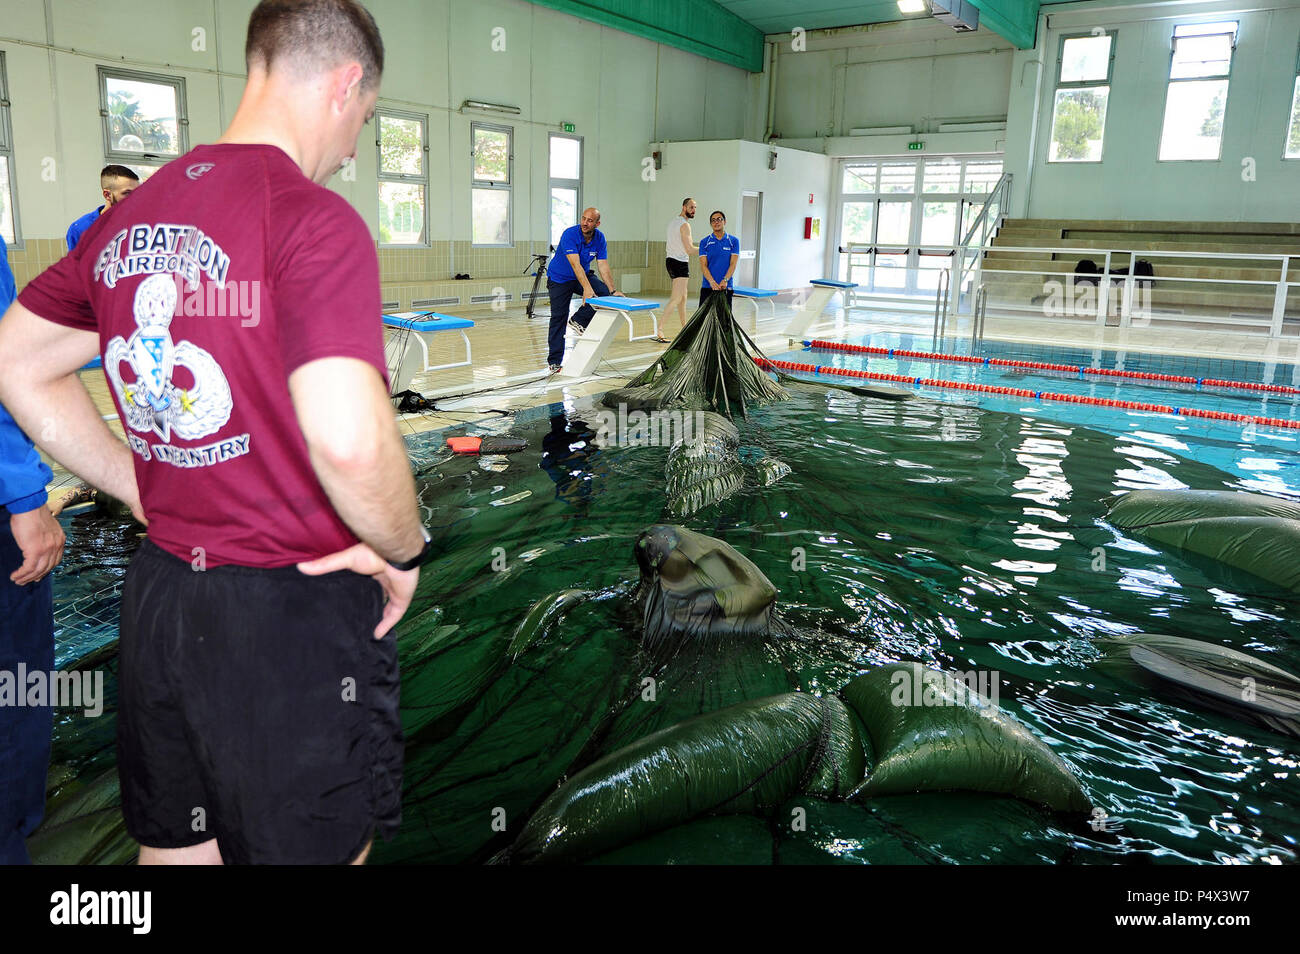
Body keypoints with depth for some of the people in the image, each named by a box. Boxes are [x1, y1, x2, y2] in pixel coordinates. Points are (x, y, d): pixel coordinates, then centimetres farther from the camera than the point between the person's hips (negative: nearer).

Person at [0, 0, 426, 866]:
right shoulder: (314, 218, -18)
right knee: (309, 843, 13)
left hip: (159, 595, 7)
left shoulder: (130, 217, 6)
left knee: (174, 847, 24)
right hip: (293, 611, -7)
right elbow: (347, 440, -29)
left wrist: (149, 494, 13)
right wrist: (404, 550, -11)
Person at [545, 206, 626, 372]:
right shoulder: (569, 234, -26)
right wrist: (587, 288, -46)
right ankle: (554, 362, -2)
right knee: (558, 318, -8)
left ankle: (578, 320, -5)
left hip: (584, 276, 5)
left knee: (605, 292, -22)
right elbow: (575, 264, -36)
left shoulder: (599, 238, -10)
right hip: (560, 278, -4)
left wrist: (613, 290, -24)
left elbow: (603, 266, -12)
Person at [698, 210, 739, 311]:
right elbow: (703, 265, -2)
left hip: (726, 287, 0)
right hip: (707, 287, 0)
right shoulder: (704, 242, 5)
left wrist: (725, 280, -20)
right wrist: (712, 282, -19)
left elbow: (733, 264, -3)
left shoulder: (733, 241, 5)